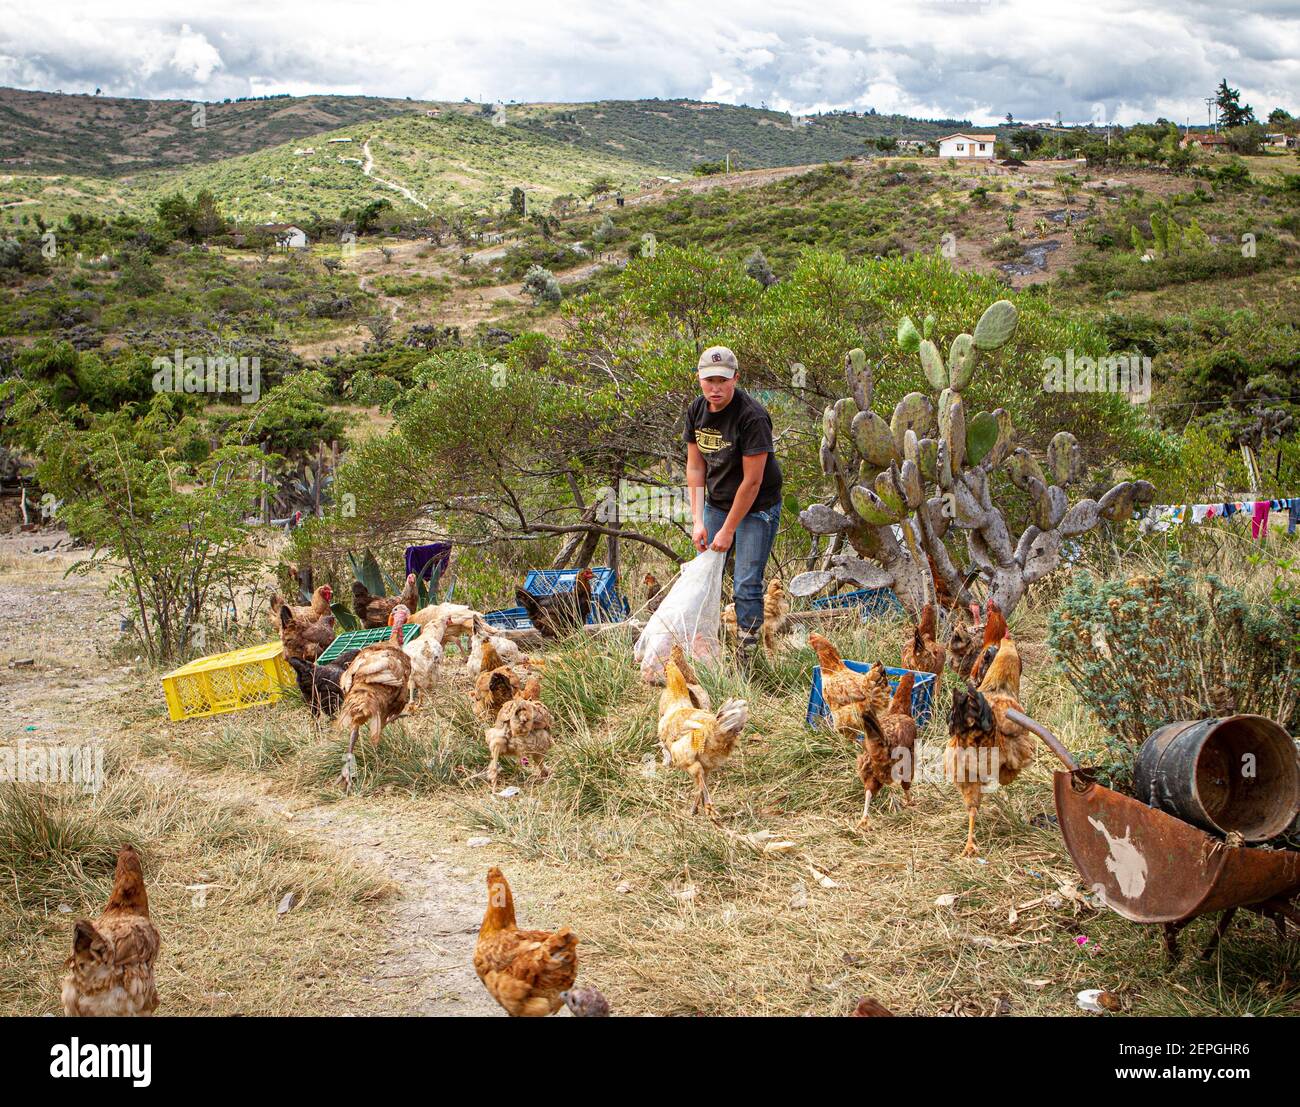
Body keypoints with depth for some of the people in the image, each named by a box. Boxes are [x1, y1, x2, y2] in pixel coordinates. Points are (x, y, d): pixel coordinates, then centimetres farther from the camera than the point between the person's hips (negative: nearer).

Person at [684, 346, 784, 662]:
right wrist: (698, 520, -7)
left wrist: (728, 530, -17)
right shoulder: (697, 409, -5)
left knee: (746, 585, -8)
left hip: (756, 506, -6)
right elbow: (695, 466, 0)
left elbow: (752, 481, -22)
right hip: (716, 502, 6)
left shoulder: (752, 416, -25)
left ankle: (745, 662, 3)